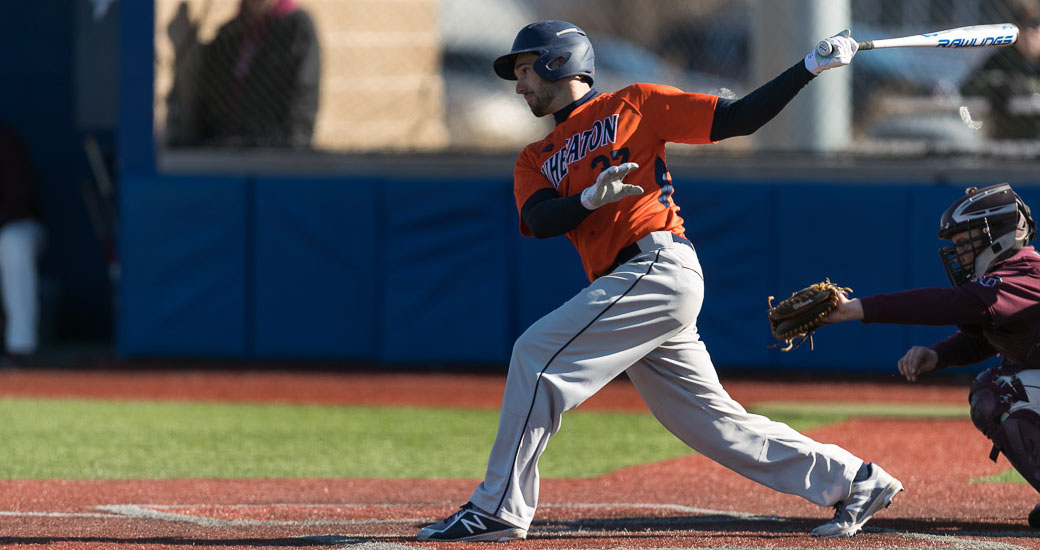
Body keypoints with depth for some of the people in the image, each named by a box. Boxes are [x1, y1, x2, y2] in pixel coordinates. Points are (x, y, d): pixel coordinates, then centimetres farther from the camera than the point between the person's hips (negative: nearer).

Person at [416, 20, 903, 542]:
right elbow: (538, 220, 4)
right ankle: (853, 481, 14)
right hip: (634, 284, 7)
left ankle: (498, 508, -14)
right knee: (713, 424, 7)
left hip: (659, 263, -7)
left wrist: (811, 67, -3)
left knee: (538, 354, -15)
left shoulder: (633, 105, 8)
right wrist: (591, 198, -17)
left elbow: (737, 118, 5)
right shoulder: (535, 159, 25)